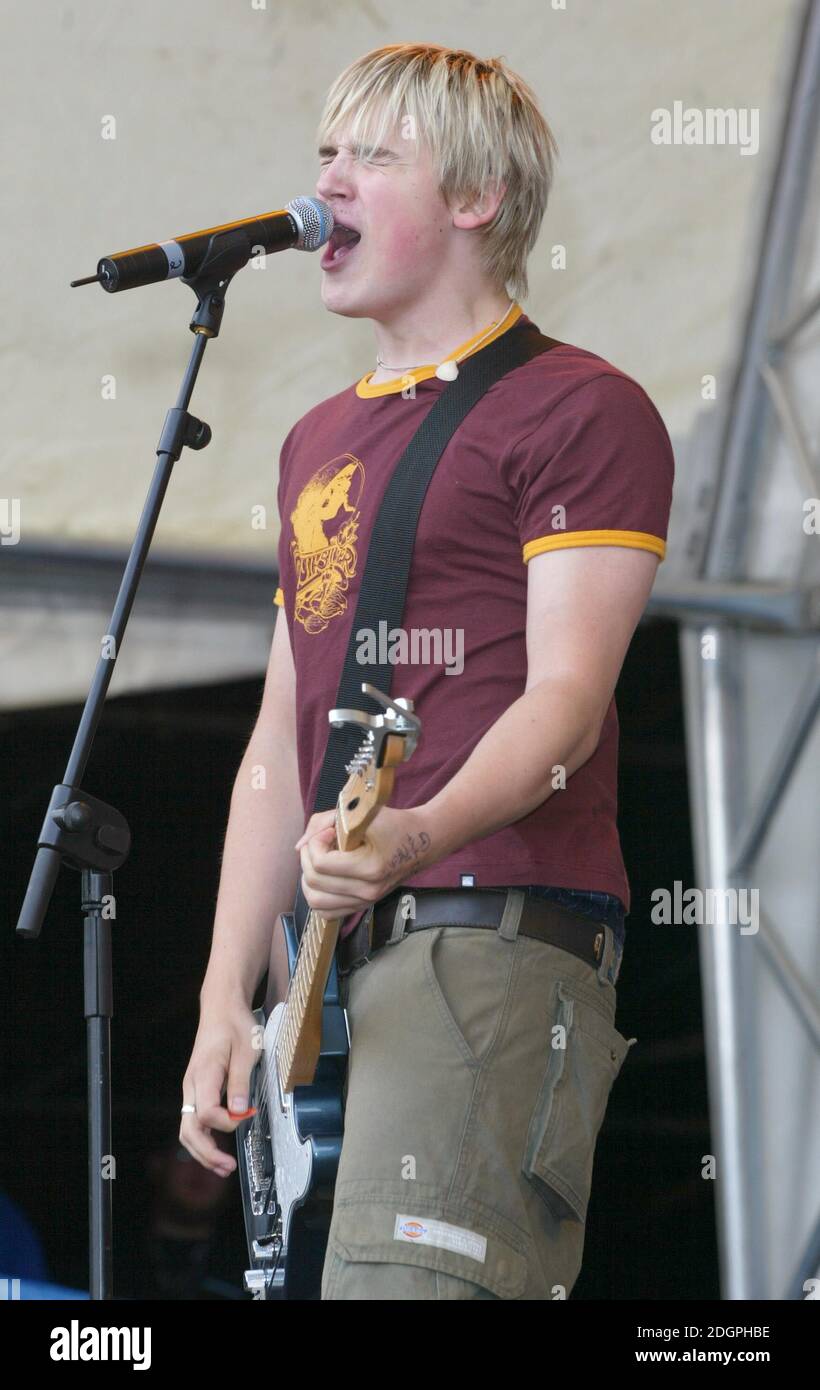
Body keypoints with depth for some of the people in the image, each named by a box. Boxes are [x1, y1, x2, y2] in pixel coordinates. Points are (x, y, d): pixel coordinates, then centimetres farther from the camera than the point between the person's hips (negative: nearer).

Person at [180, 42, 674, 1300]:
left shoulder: (581, 409, -1)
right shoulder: (321, 442, 25)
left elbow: (566, 702, -11)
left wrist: (416, 836, -30)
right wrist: (228, 1002, 13)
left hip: (496, 942, -8)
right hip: (338, 962, 8)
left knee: (408, 1281, -21)